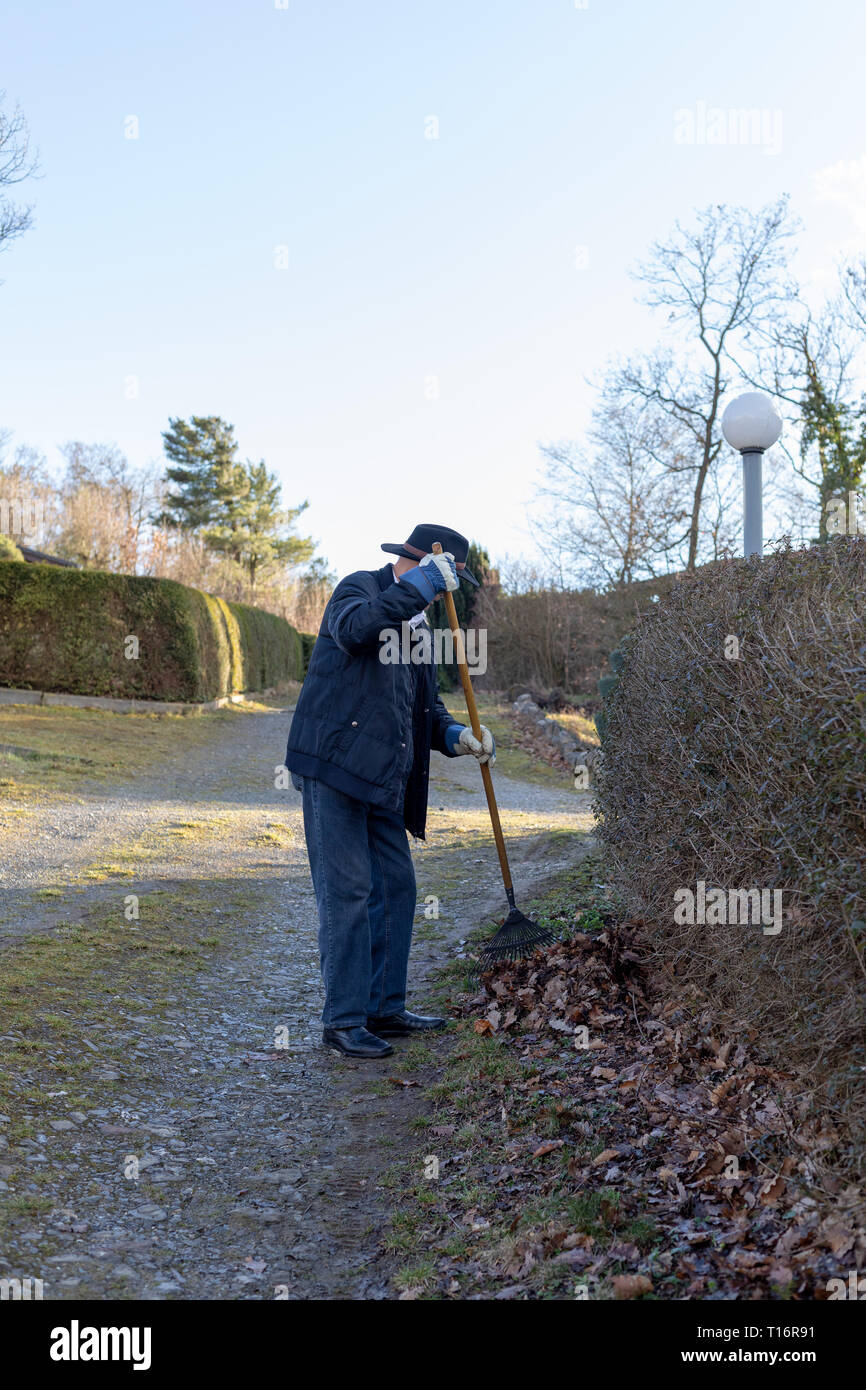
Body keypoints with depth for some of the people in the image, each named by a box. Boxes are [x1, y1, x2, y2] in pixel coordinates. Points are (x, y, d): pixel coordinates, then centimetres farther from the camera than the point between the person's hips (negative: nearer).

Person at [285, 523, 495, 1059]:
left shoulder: (417, 620, 20)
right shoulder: (361, 587, -5)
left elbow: (426, 703, 20)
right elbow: (351, 627, -31)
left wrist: (454, 735, 1)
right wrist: (418, 586, -33)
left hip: (382, 777, 9)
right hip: (333, 768, -9)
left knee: (396, 885, 11)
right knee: (347, 891, -7)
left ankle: (385, 1009, 22)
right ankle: (344, 1020, 2)